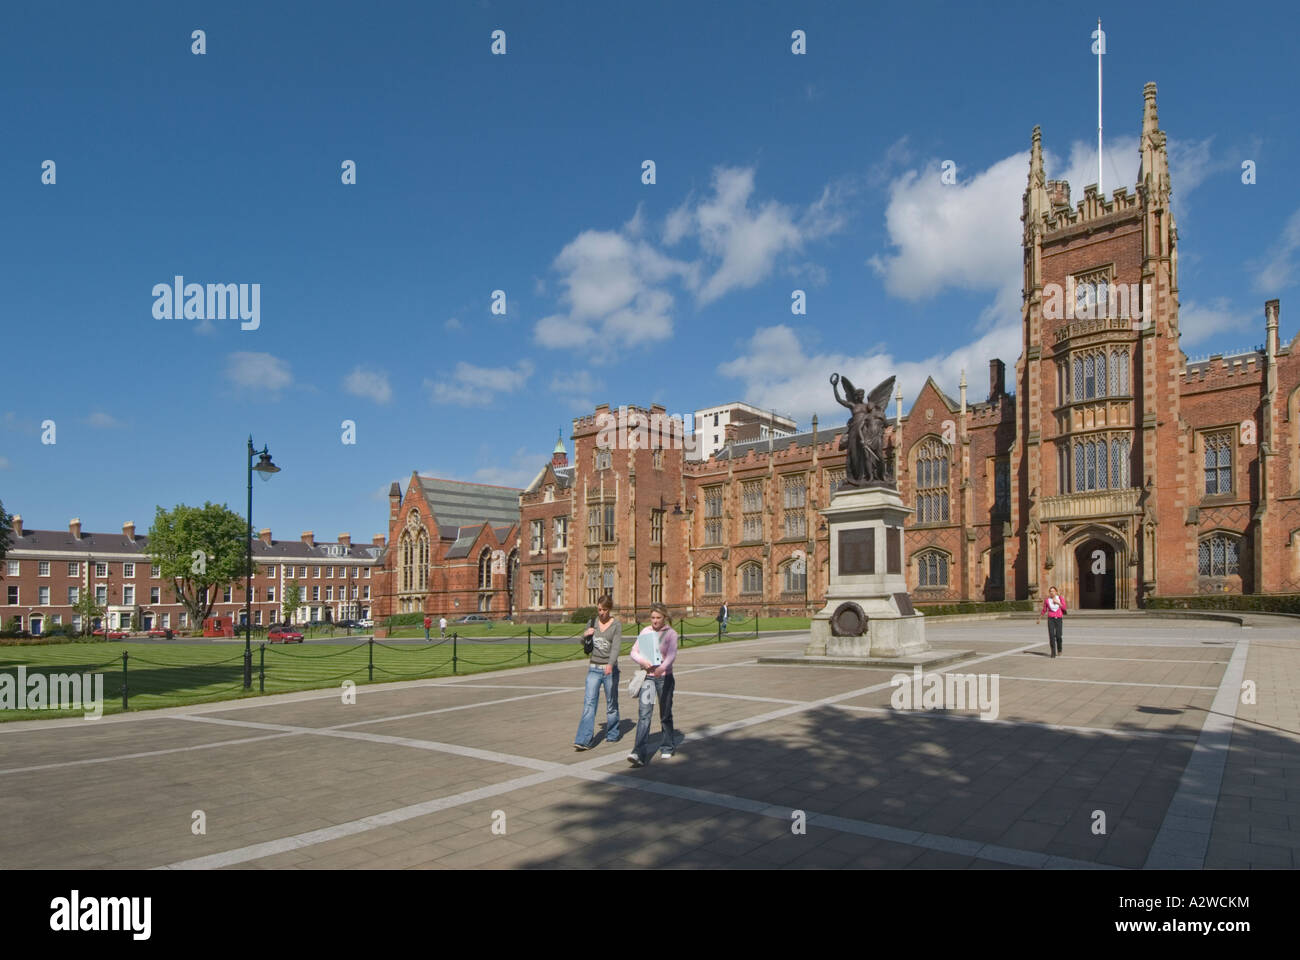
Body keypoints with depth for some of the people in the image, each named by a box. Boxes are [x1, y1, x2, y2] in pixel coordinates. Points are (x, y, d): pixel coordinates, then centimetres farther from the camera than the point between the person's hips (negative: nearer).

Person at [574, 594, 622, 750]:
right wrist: (585, 635, -4)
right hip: (594, 668, 3)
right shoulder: (592, 623, 7)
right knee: (589, 703, -7)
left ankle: (613, 734, 27)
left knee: (611, 704, 8)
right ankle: (584, 740, -11)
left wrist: (610, 664, -35)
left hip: (610, 669, -3)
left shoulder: (617, 625, -5)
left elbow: (616, 646, -18)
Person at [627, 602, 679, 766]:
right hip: (647, 677, 2)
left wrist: (662, 668, -39)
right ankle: (639, 754, -17)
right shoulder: (645, 632, 6)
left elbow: (672, 654, -20)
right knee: (644, 713, -11)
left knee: (665, 715, 11)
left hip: (665, 677, -2)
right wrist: (643, 661, -17)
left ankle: (667, 748, 31)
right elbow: (634, 651, 4)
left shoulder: (671, 633, -5)